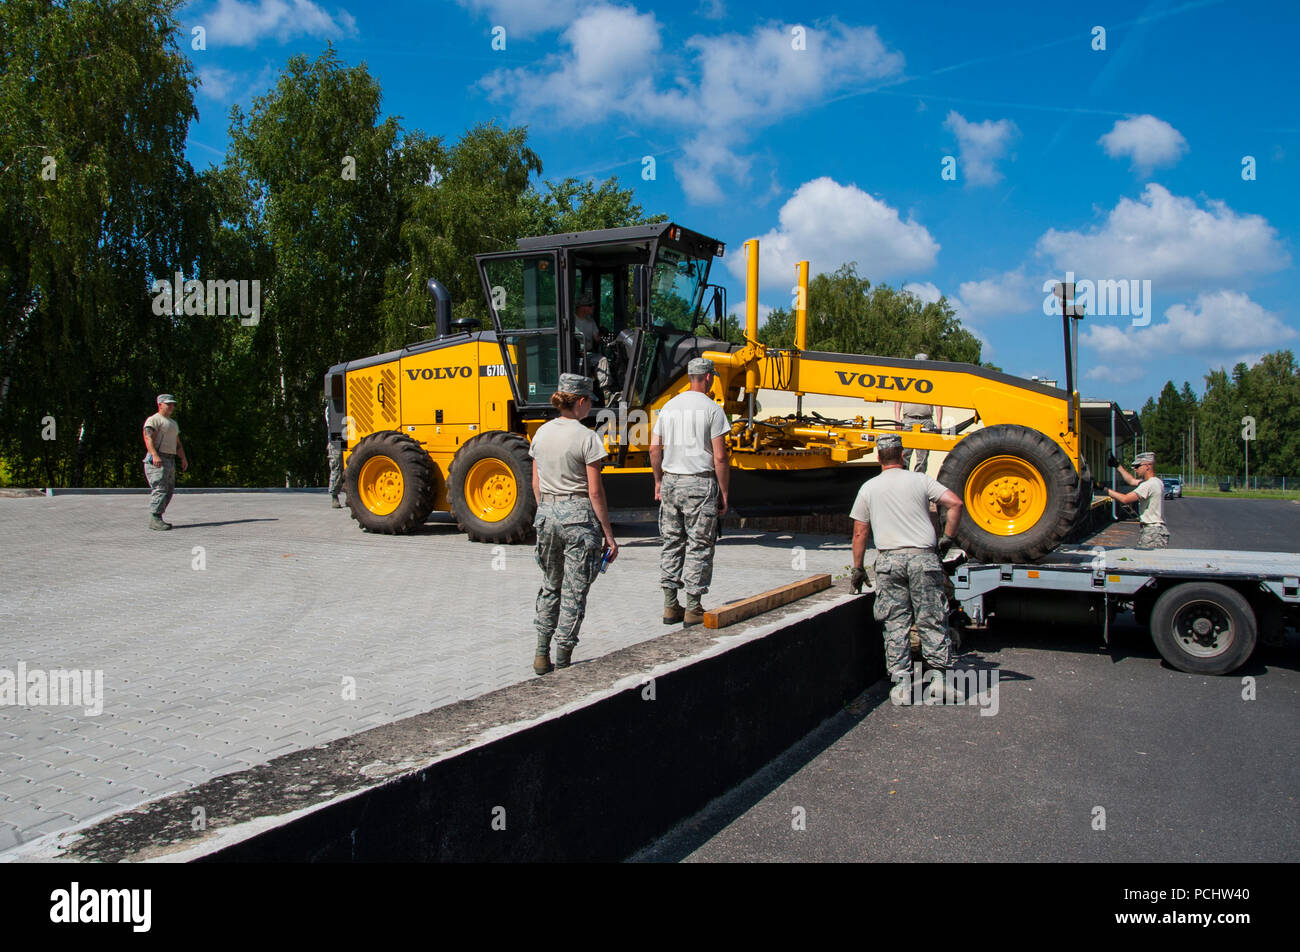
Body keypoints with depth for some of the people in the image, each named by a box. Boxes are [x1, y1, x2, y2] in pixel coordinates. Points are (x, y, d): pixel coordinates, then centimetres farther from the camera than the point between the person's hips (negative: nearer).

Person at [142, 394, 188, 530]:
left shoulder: (173, 423, 25)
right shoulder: (153, 420, -3)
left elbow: (178, 443, 30)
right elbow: (148, 438, -17)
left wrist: (183, 458, 17)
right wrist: (155, 455, -30)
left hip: (171, 460, 9)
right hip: (157, 460, -9)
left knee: (169, 491, 7)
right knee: (160, 489, -15)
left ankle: (157, 518, 12)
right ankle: (154, 519, -15)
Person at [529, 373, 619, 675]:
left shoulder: (541, 433, 5)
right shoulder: (586, 438, -12)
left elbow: (536, 485, 10)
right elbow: (595, 492, -12)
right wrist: (608, 534, -7)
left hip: (547, 514, 6)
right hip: (578, 515, -6)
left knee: (550, 586, 20)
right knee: (574, 593, 5)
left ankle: (542, 654, 19)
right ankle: (563, 661, 11)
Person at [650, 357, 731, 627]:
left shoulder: (669, 406, 10)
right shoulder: (711, 409, -7)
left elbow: (654, 448, 10)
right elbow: (720, 457, -10)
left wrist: (658, 482, 20)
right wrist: (724, 494, -3)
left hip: (670, 482, 6)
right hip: (700, 483, -5)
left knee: (671, 542, 11)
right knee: (699, 546, 2)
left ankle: (670, 606, 16)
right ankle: (693, 609, 5)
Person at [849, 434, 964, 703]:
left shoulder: (868, 488, 8)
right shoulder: (920, 480, 6)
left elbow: (859, 533, 8)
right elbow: (955, 502, -4)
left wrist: (858, 569, 16)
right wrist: (948, 538, 6)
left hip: (889, 560, 0)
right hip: (923, 557, 0)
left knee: (894, 624, 4)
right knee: (931, 620, 6)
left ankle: (901, 682, 2)